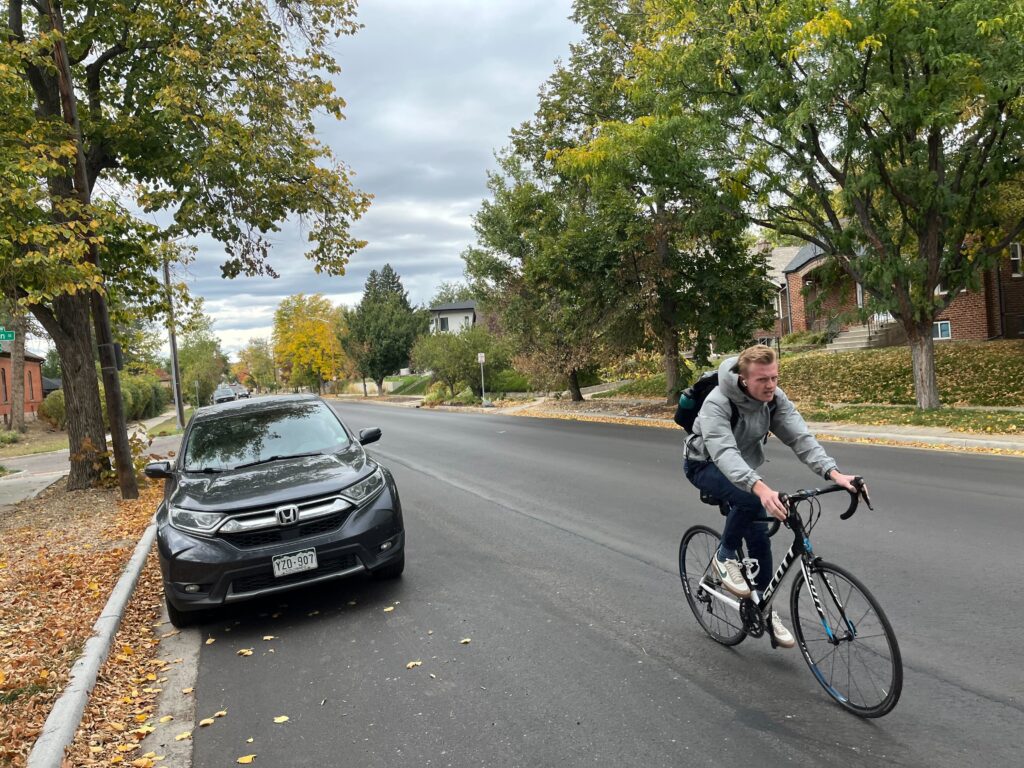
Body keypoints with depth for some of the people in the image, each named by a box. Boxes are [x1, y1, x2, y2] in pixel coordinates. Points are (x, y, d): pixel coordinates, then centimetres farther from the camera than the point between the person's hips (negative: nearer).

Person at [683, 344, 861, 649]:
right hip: (706, 464, -6)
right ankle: (724, 557, -9)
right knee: (749, 499, -35)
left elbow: (800, 437, -25)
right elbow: (724, 453, -48)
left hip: (741, 467, 6)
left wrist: (833, 472, -42)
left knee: (759, 533, 0)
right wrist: (761, 488, -65)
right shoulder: (717, 403, -35)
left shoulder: (775, 398, -16)